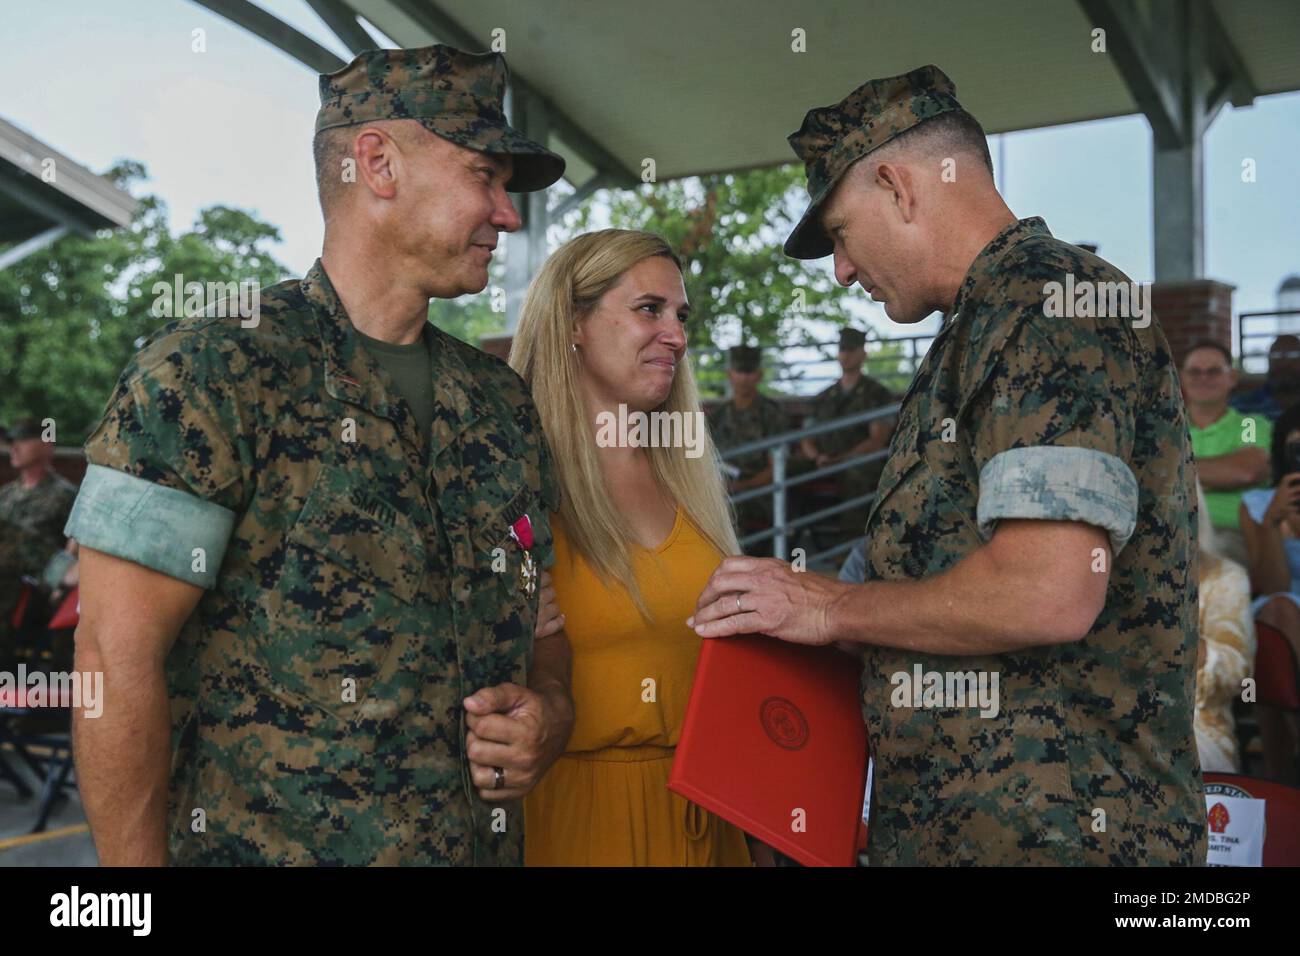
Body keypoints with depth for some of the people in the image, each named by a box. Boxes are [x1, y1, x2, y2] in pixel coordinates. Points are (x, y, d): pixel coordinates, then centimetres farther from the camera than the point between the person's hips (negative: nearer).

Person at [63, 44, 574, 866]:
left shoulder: (506, 406, 7)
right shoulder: (209, 374, -13)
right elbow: (118, 658, -16)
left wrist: (551, 711, -4)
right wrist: (139, 862, -17)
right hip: (265, 841, -6)